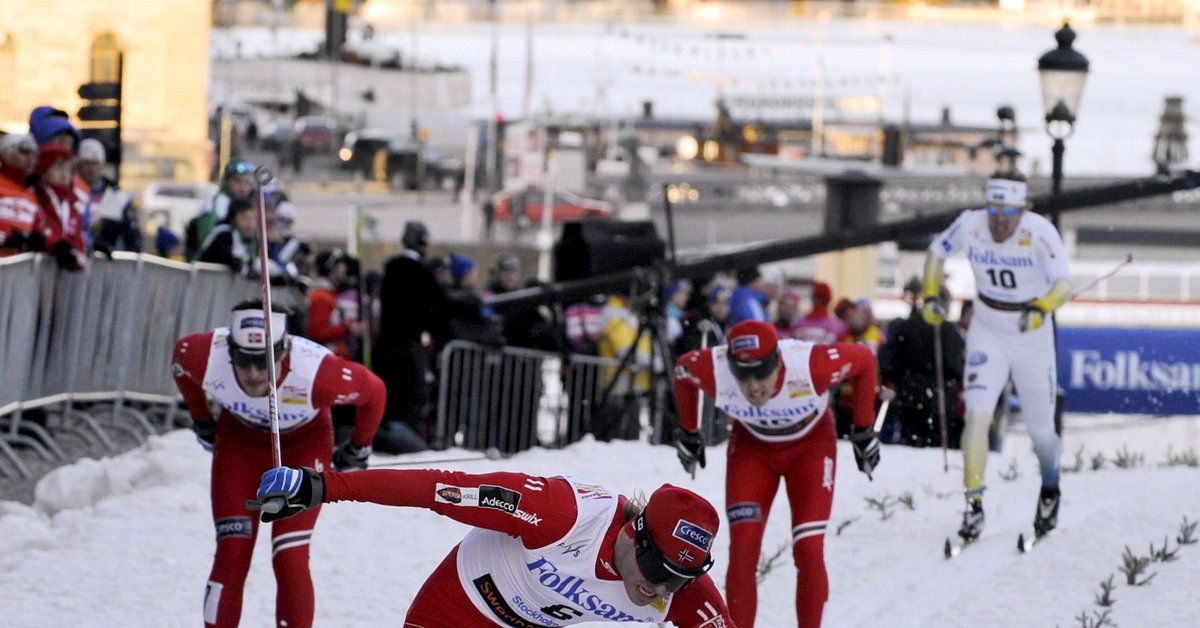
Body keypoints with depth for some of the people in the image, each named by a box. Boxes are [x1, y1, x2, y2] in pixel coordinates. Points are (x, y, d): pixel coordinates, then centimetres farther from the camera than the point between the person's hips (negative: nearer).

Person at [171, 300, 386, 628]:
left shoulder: (317, 373, -40)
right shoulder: (207, 357, -33)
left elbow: (375, 392, -18)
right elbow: (179, 357, -5)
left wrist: (358, 451, -3)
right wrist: (202, 422, 7)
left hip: (304, 445, -2)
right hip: (239, 440, 2)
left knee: (290, 561, -13)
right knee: (231, 557, -8)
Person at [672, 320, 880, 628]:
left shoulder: (812, 366, -38)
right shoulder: (713, 371, -33)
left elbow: (864, 359, -17)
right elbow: (682, 368, -7)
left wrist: (864, 430, -10)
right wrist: (688, 433, 5)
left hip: (810, 444, -1)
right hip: (751, 446, 1)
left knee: (808, 551, -12)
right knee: (742, 551, -13)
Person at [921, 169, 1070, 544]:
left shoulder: (1039, 232, -23)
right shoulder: (970, 226, -14)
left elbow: (1064, 284, -31)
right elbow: (937, 251, 6)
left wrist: (1040, 309, -49)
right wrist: (931, 295, -5)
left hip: (1032, 337, -2)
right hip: (987, 334, 2)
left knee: (1040, 431, 8)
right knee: (977, 415, -18)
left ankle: (1050, 486, 40)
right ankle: (973, 504, -13)